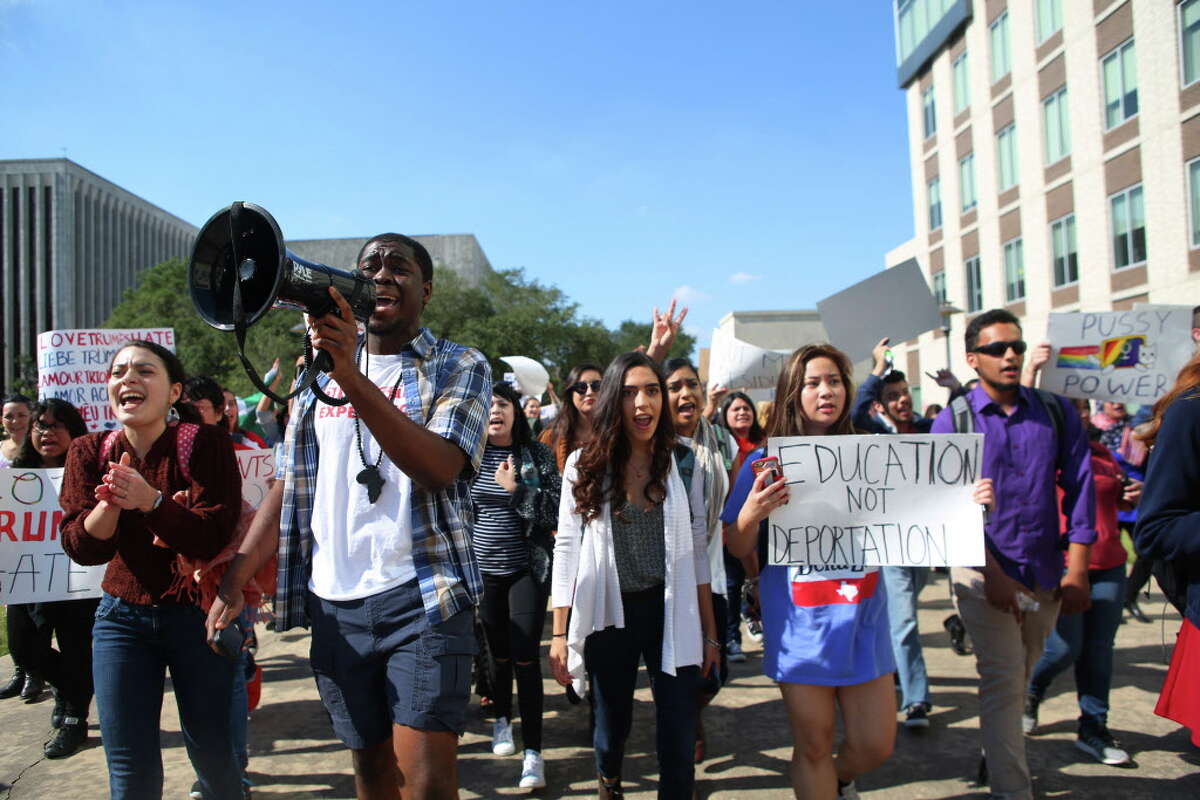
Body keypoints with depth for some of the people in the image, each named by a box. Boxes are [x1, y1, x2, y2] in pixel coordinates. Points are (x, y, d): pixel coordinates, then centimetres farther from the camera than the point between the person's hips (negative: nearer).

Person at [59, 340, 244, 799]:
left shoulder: (206, 444, -12)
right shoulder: (89, 452, -1)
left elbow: (216, 537, -19)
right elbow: (81, 548, -6)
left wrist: (151, 501, -33)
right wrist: (110, 503, -26)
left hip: (197, 616, -2)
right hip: (122, 620, 3)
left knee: (212, 755, 7)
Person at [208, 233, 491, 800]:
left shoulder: (460, 367, 0)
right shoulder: (318, 372, 15)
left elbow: (438, 467, -18)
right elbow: (290, 485, 16)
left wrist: (351, 375, -25)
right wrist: (235, 579, 6)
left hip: (422, 597, -4)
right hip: (334, 603, 4)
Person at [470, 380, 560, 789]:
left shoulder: (537, 454, -3)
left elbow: (556, 512, -8)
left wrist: (516, 489, -18)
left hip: (527, 569, -2)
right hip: (484, 571, 2)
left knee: (525, 657, -7)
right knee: (499, 654, 13)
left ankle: (533, 751, 1)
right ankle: (501, 720, 38)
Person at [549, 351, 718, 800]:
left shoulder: (683, 463, 0)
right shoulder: (584, 466, -4)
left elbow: (697, 549, 4)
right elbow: (566, 549, -2)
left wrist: (709, 630, 4)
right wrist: (560, 634, -4)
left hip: (671, 613, 1)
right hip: (608, 614, 0)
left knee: (679, 734, 1)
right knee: (612, 721, 17)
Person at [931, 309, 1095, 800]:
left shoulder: (1056, 413, 3)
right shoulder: (953, 421, -5)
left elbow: (1079, 489, 2)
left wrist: (1076, 571, -4)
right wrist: (994, 575, -17)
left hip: (1045, 572, 3)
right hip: (983, 570, -3)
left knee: (1020, 675, 17)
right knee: (1003, 680, -4)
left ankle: (997, 755, 39)